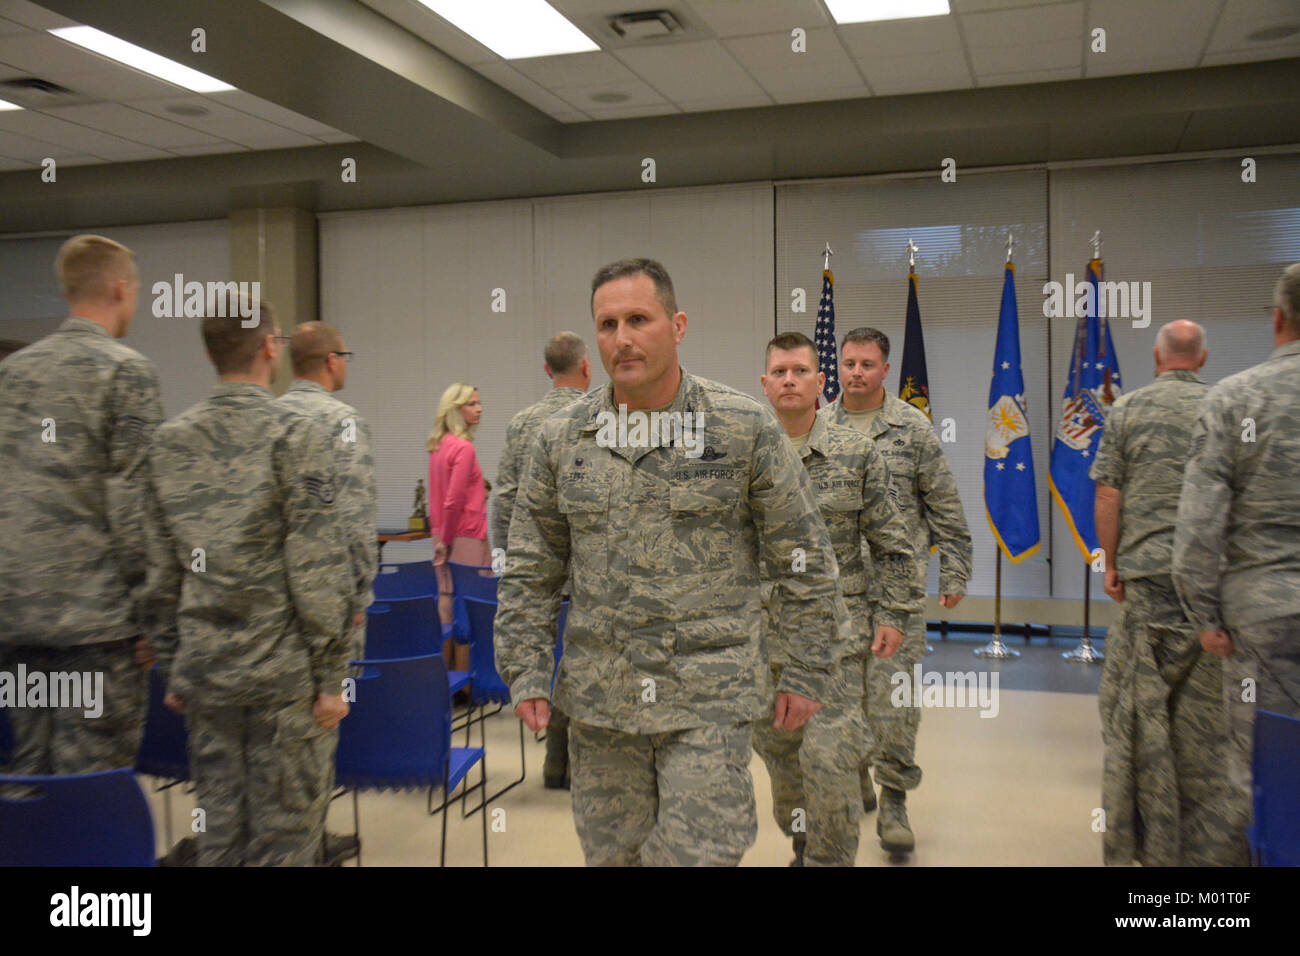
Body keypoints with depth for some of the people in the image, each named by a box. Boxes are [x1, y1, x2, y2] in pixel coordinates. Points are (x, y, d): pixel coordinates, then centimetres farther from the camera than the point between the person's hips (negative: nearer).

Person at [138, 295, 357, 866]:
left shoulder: (169, 441, 5)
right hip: (284, 672, -5)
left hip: (203, 674, 5)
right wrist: (331, 678, -7)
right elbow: (318, 572, -14)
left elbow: (159, 575, 9)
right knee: (285, 836, 6)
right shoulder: (299, 437, -12)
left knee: (219, 834, 14)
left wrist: (172, 671, 17)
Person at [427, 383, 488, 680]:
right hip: (466, 539, -9)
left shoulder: (438, 446, 13)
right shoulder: (464, 448, -14)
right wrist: (446, 540, -9)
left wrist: (439, 536, 17)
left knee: (446, 608, 12)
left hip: (444, 540, 9)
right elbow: (454, 501, -17)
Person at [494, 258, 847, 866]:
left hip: (710, 698, -3)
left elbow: (804, 561, -1)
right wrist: (525, 673, 3)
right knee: (611, 854, 15)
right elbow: (530, 571, 9)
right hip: (599, 700, 3)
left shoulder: (746, 429, -5)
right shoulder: (560, 438, 3)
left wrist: (806, 674, 0)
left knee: (699, 854, -2)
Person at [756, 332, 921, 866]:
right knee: (777, 754, 13)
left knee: (828, 757, -9)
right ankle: (801, 844, 35)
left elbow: (890, 543, 3)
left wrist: (894, 614, -1)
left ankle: (831, 857, 11)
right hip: (762, 633, 3)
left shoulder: (857, 452, 0)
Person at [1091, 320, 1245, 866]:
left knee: (1145, 698, 6)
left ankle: (1155, 839, 11)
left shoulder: (1126, 410, 1)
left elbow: (1108, 495, -2)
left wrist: (1111, 563, 6)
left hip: (1150, 570, -1)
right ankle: (1210, 842, 13)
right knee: (1207, 704, 7)